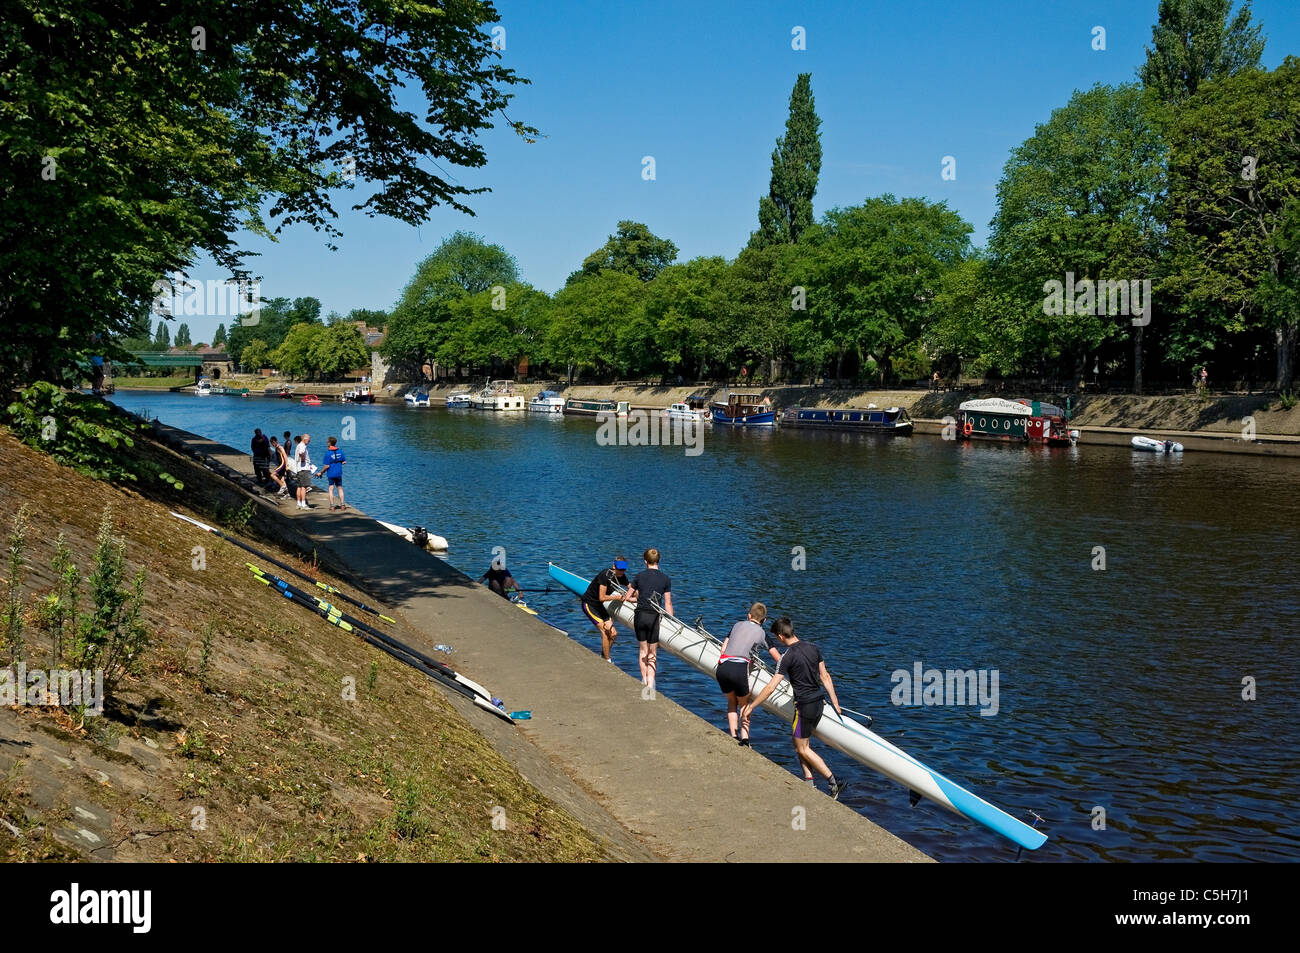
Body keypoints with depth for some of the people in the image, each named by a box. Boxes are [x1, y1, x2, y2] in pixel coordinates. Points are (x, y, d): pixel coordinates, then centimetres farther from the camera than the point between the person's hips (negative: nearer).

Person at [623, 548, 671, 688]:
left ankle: (644, 680, 28)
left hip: (640, 615, 2)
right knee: (652, 653, 7)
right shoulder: (665, 579, 0)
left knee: (642, 649, 20)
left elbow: (627, 597, 8)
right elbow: (668, 604, -2)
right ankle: (650, 684, -3)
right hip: (654, 617, -2)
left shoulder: (640, 576, 3)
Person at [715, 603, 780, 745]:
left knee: (731, 702, 27)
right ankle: (744, 740, 3)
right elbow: (778, 659, 13)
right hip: (740, 669, -3)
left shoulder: (738, 624, 22)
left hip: (722, 667, 3)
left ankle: (734, 738, 20)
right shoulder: (761, 633, 12)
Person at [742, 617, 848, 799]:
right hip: (819, 702, 8)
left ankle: (834, 783, 0)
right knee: (802, 743, 19)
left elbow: (771, 687, -17)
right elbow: (825, 677, 8)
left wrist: (751, 706, -9)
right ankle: (810, 783, 18)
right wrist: (835, 704, 14)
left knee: (802, 748, 4)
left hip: (805, 705, -8)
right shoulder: (813, 648, 3)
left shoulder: (788, 657, -18)